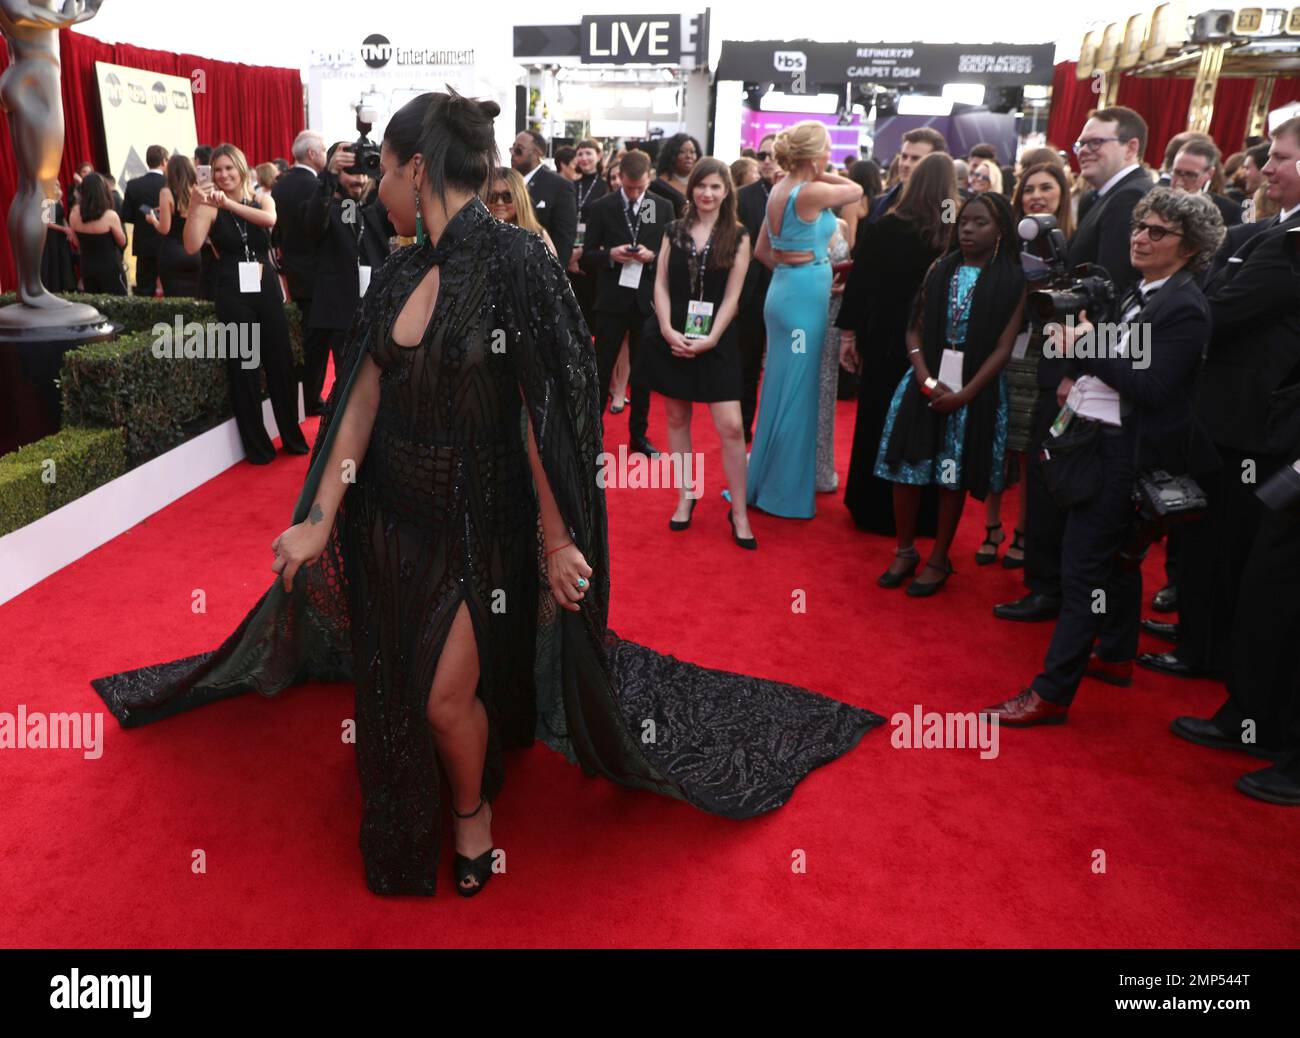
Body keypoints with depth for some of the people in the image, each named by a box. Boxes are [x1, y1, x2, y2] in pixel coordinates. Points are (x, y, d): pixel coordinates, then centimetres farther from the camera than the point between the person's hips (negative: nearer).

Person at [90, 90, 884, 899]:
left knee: (446, 697, 1)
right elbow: (362, 399, 2)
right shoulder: (401, 274, 2)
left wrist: (555, 537, -14)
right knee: (391, 686, 18)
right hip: (393, 518, 7)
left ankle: (474, 807, 36)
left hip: (483, 525, -6)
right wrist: (321, 520, -1)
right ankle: (407, 826, 47)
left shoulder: (515, 263, -17)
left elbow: (544, 411, -17)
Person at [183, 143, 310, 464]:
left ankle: (292, 436, 21)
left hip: (267, 289, 2)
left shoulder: (263, 200, 6)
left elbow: (270, 219, -17)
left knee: (280, 363, 6)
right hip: (233, 295, -2)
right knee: (244, 369, 3)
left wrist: (230, 203, -28)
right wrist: (194, 206, -26)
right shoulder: (210, 209, -2)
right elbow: (192, 247, -16)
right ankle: (257, 445, 12)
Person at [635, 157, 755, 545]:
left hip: (715, 340, -2)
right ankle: (686, 496, 25)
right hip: (671, 337, 3)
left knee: (731, 427, -7)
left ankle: (739, 511, 4)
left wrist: (710, 338, -14)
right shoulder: (674, 230, 6)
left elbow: (732, 296, -4)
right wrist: (667, 330, -11)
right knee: (676, 418, 10)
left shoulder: (738, 236, 0)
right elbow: (660, 284, 3)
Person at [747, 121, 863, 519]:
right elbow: (857, 190, 1)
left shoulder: (780, 190, 9)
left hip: (784, 291, 9)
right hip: (804, 298, -9)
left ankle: (765, 478, 26)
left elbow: (763, 251, 16)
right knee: (795, 393, -1)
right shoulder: (810, 194, -16)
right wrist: (818, 175, 10)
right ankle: (786, 489, 8)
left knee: (781, 389, 16)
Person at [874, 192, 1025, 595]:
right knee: (907, 468, 3)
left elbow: (1003, 347, -8)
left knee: (953, 476, 7)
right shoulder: (940, 270, 4)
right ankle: (905, 551, 20)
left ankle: (939, 559, 21)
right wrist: (927, 379, -13)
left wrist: (965, 393, -17)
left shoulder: (1012, 282, -3)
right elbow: (915, 329, 2)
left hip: (975, 389, -2)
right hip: (925, 382, 2)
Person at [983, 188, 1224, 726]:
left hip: (1131, 453, -10)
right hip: (1111, 439, 10)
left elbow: (1151, 388, -23)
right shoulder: (1142, 293, 11)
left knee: (1084, 566, -8)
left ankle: (1051, 692, -1)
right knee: (1117, 555, 22)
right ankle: (1115, 656, 40)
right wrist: (1084, 378, 1)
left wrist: (1086, 346, -19)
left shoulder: (1184, 309, -17)